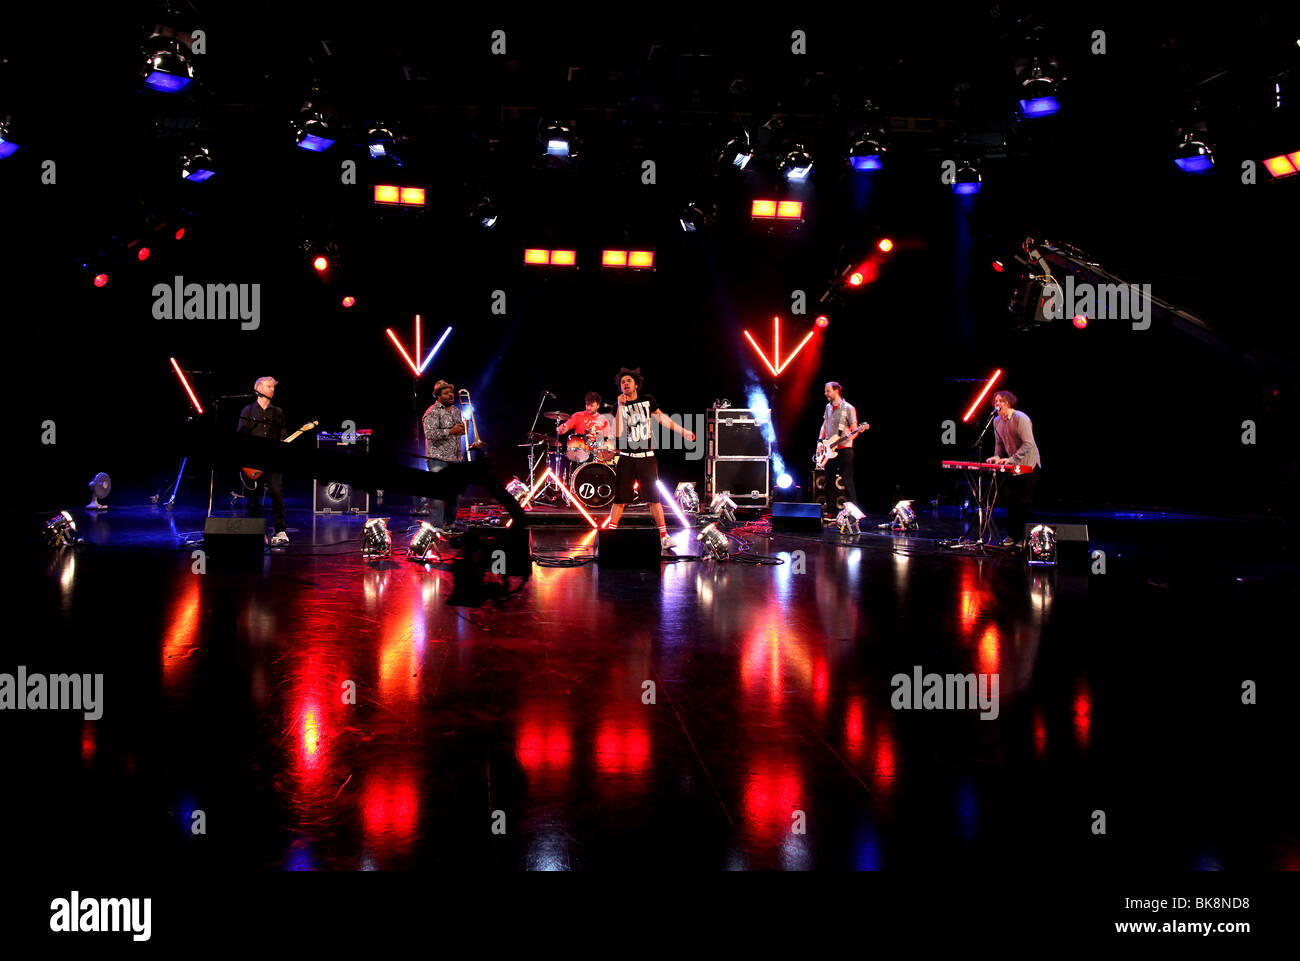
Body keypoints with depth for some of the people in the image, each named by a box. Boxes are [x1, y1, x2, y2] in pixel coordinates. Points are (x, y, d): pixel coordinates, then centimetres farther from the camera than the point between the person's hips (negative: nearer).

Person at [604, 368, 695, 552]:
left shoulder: (647, 400, 4)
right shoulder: (619, 407, 1)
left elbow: (662, 418, 16)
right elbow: (618, 433, -13)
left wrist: (683, 431, 16)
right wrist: (621, 406, -15)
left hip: (647, 457, 0)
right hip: (627, 458, 0)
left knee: (654, 498, 2)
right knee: (620, 499, 0)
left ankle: (664, 537, 9)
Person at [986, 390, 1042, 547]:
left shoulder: (1020, 418, -18)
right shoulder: (997, 421, 5)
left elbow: (1028, 444, -24)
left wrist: (1011, 459, -30)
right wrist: (997, 457, -2)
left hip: (1029, 465, -7)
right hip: (1012, 467, 7)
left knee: (1025, 503, -5)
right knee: (1010, 500, 5)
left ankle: (1026, 537, 3)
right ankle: (1012, 534, 14)